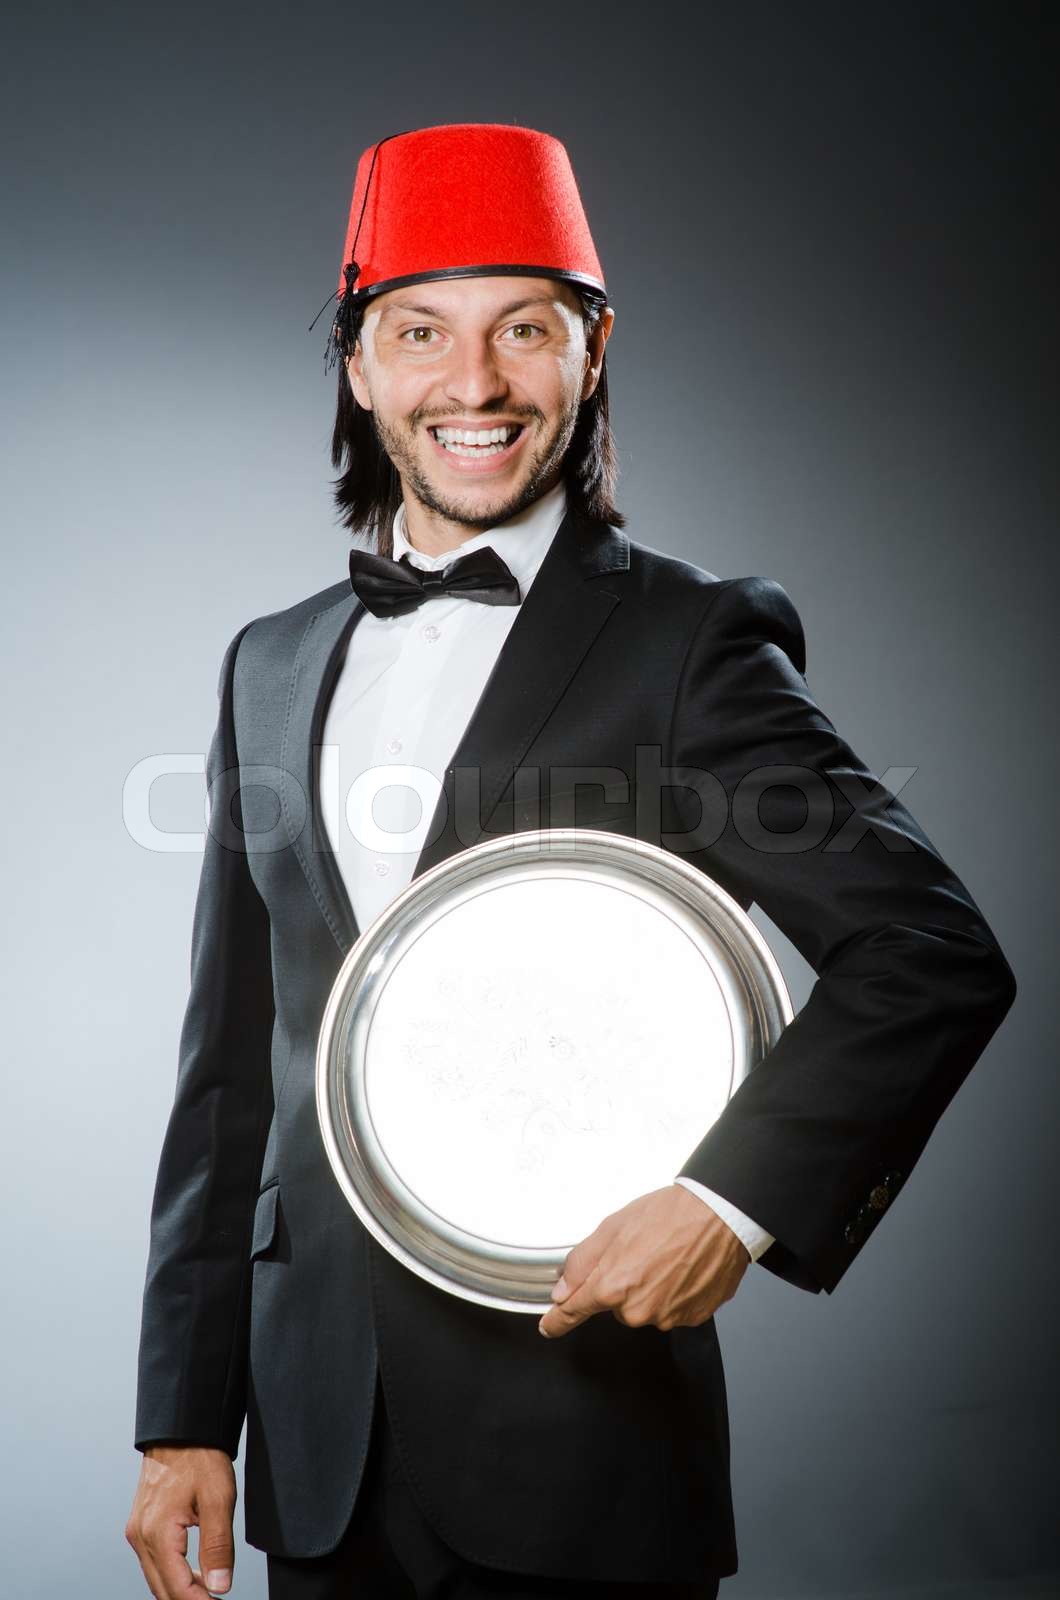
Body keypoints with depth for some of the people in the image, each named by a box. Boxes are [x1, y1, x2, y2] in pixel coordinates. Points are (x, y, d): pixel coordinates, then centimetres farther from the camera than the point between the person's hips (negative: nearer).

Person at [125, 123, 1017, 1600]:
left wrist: (738, 1197, -21)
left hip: (578, 1429, -4)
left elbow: (935, 954, -9)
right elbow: (231, 1072, 12)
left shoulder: (693, 643, -5)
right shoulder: (272, 666, 11)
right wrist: (184, 1420, 9)